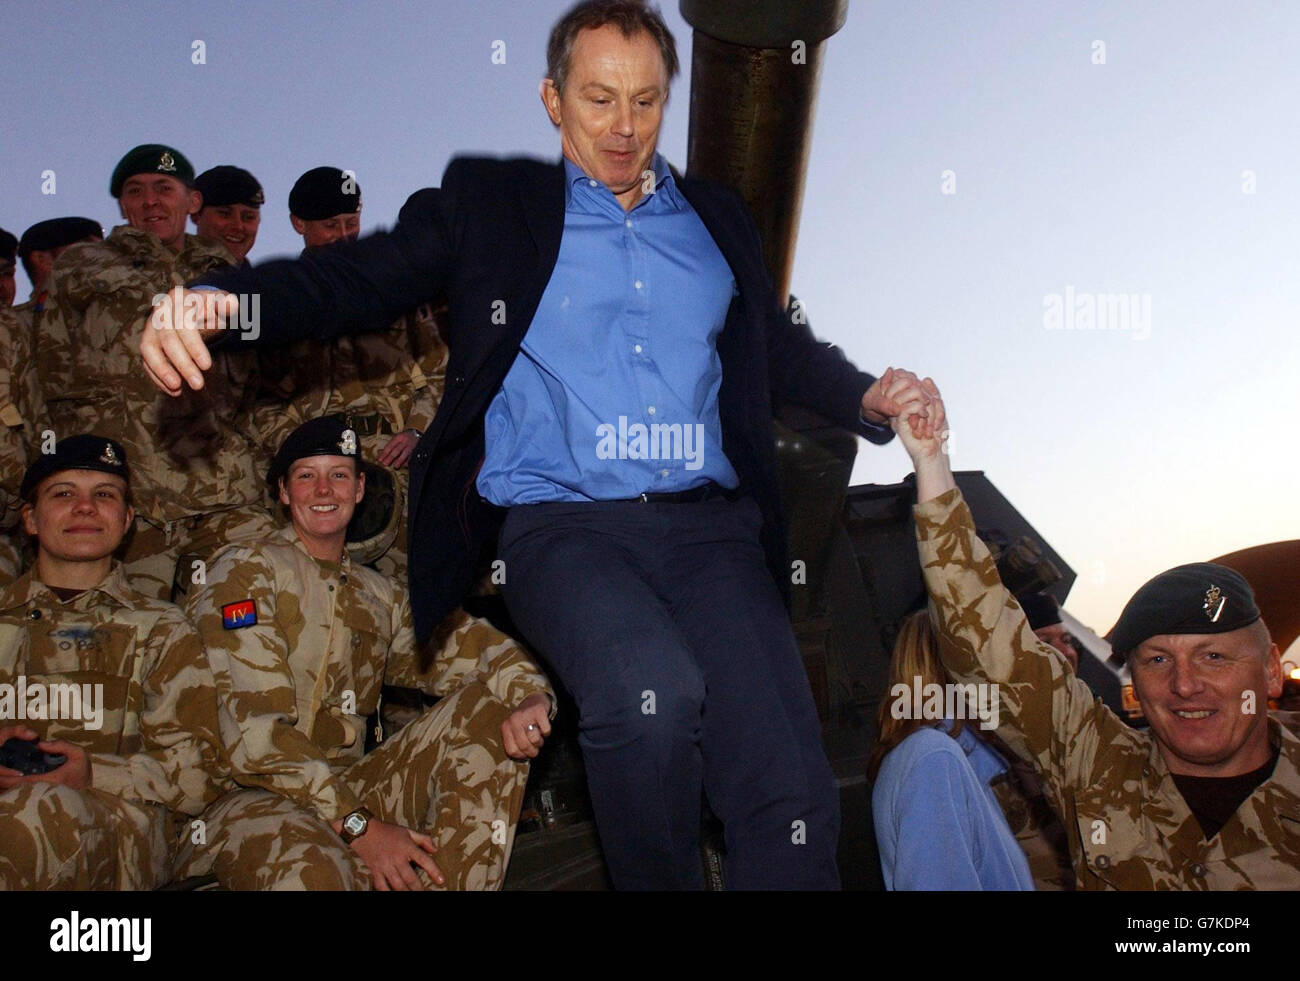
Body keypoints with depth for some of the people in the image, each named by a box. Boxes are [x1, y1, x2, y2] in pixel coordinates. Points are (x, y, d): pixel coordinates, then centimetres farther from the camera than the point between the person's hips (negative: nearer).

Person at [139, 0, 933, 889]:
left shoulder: (716, 218, 23)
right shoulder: (489, 201, 14)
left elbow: (787, 349, 28)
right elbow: (357, 277, 5)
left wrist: (870, 398, 7)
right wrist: (219, 302, -14)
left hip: (709, 524, 3)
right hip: (561, 524, -2)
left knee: (795, 802, -16)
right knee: (650, 692, -33)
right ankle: (659, 879, -6)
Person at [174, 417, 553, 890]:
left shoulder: (378, 595, 20)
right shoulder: (245, 572, 1)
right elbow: (253, 731, -11)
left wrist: (529, 694, -19)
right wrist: (358, 827, -18)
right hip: (251, 797, -6)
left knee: (492, 707, -11)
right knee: (313, 872, -41)